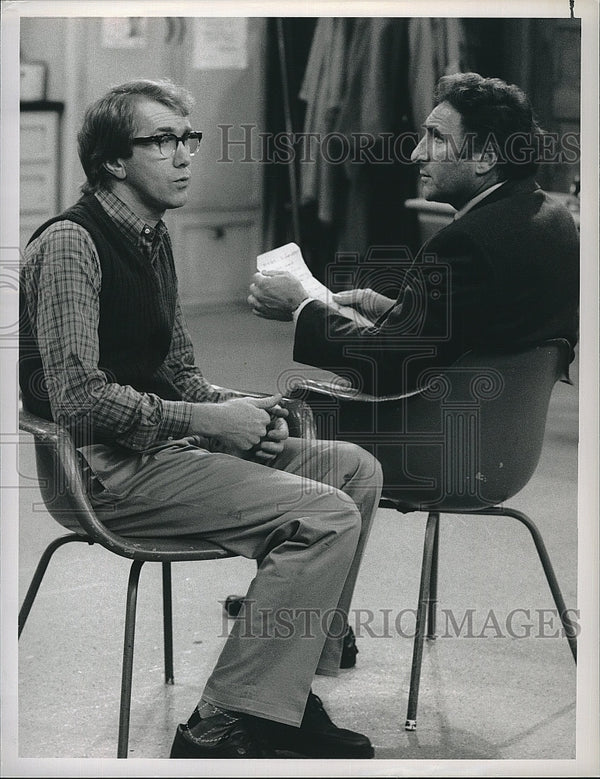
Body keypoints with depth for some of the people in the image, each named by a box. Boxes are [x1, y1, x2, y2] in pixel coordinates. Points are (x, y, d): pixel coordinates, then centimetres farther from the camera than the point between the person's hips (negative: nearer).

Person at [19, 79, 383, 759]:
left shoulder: (152, 239, 16)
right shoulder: (69, 244, -15)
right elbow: (77, 398, -24)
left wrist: (239, 408, 2)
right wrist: (207, 420, -18)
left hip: (165, 443, 10)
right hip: (110, 469, -10)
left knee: (354, 469, 4)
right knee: (327, 515, -20)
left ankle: (291, 691, 4)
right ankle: (220, 728, -18)